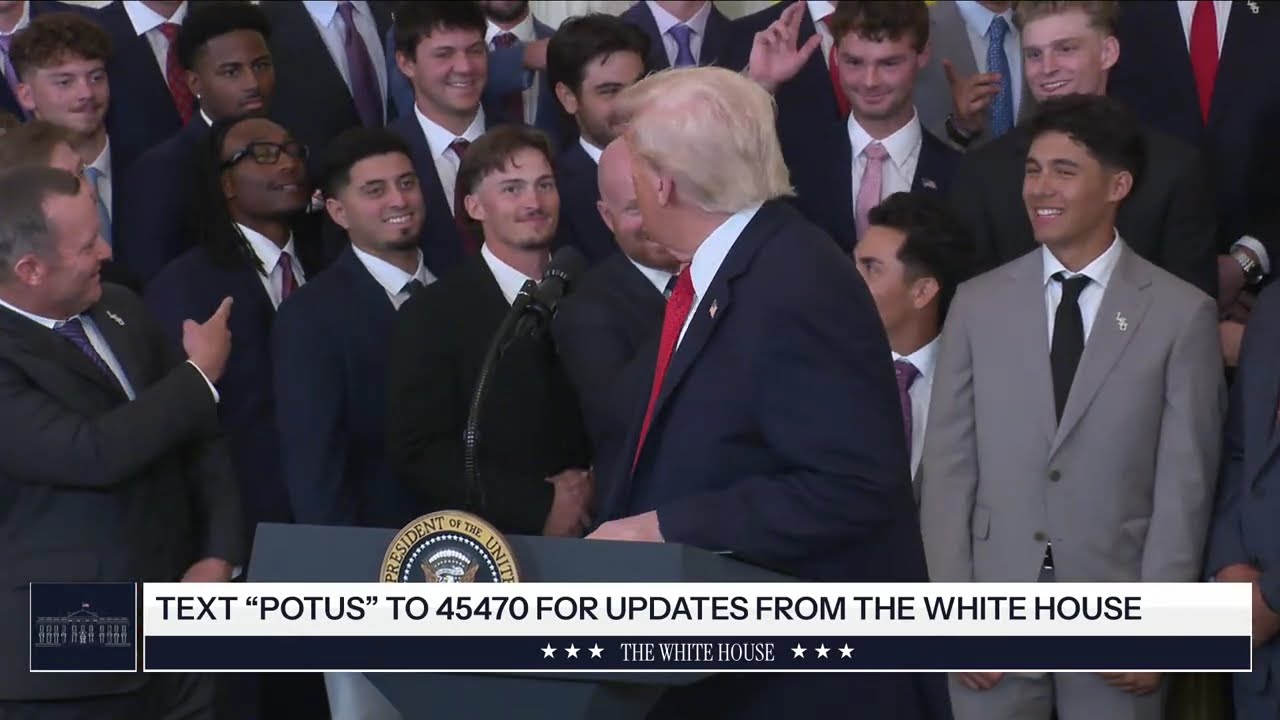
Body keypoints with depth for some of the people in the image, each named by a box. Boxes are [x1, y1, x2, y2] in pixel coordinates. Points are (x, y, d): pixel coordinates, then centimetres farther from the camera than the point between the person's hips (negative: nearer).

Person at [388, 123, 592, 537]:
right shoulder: (431, 316, -4)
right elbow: (418, 455, -9)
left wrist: (598, 487, -10)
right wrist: (538, 507, -16)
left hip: (590, 541, 3)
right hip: (487, 542, -3)